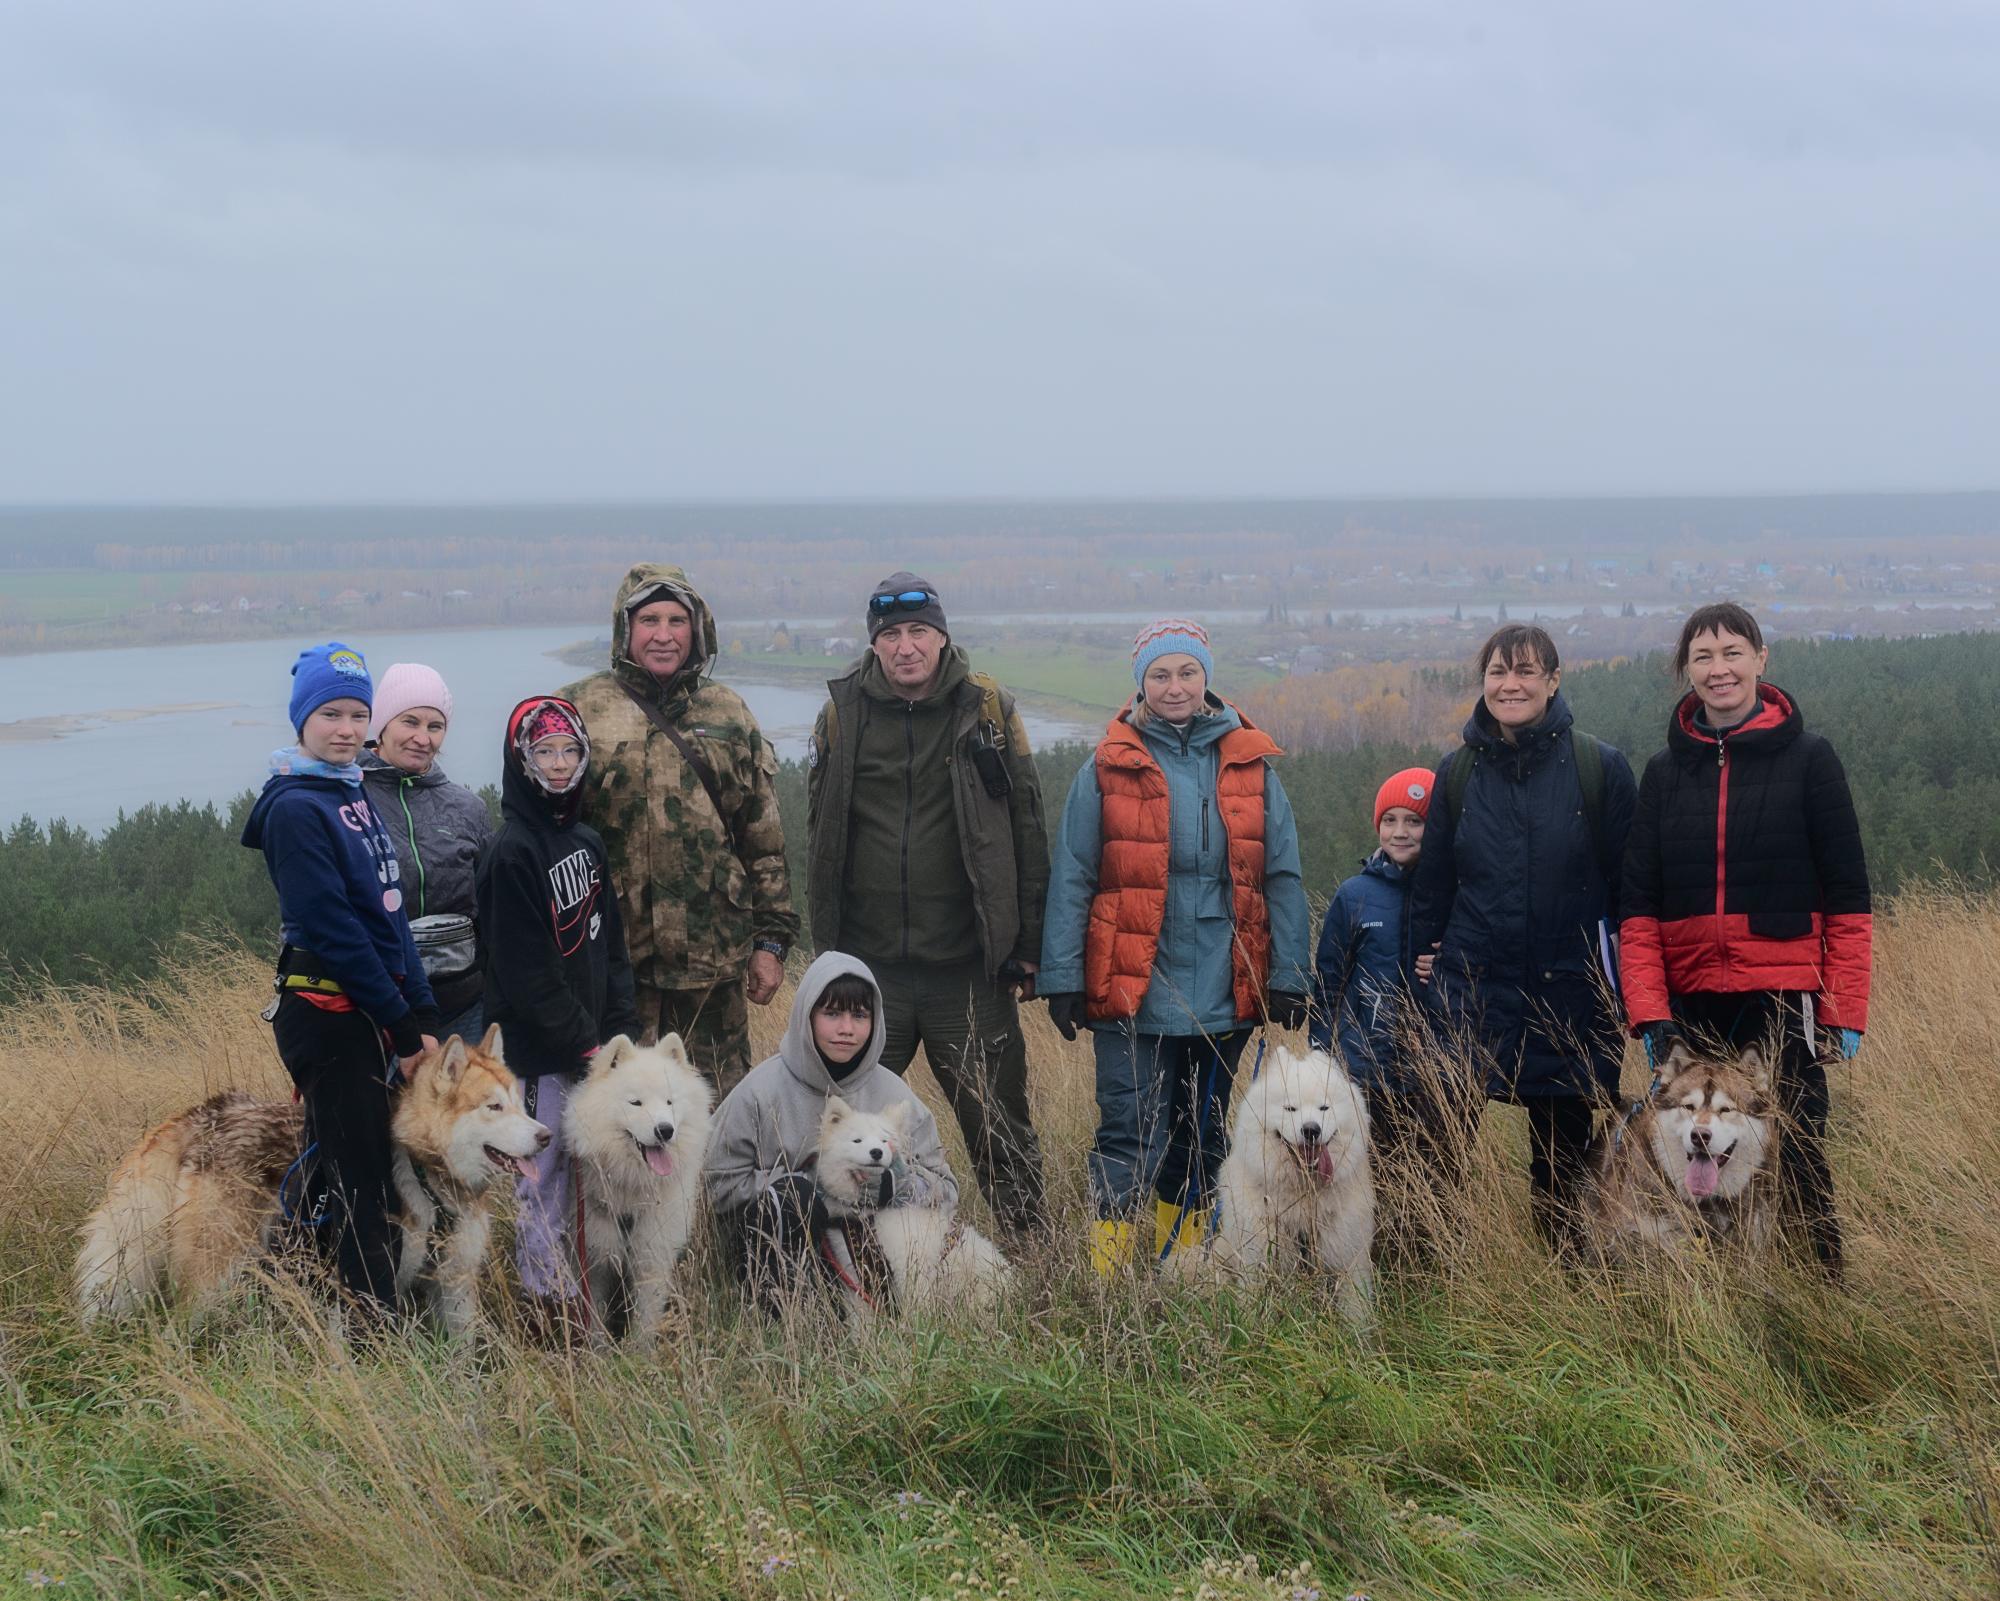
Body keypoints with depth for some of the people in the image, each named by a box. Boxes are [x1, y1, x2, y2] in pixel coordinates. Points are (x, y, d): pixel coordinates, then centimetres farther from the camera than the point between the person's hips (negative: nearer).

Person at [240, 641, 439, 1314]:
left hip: (369, 1013, 8)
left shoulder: (353, 794, 14)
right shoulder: (296, 807, -13)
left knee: (337, 1175, 14)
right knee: (362, 1185, -5)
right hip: (325, 1012, -8)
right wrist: (402, 1026, -15)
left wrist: (423, 1016, 5)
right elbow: (331, 929, -17)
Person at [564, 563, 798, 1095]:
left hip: (714, 955, 2)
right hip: (612, 954, -2)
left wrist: (771, 941, 9)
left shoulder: (729, 713, 11)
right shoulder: (579, 711, 3)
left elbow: (764, 841, 13)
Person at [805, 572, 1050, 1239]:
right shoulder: (843, 715, 4)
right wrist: (829, 951, 7)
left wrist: (1026, 948, -1)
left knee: (1000, 1128, 7)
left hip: (969, 970, -1)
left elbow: (1028, 833, 3)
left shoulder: (988, 712, 1)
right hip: (870, 969, 1)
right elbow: (823, 841, 11)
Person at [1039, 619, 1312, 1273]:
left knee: (1199, 1139, 13)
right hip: (1131, 991, -3)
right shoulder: (1109, 768, 1)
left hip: (1224, 993, 3)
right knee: (1131, 1138, -8)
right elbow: (1071, 881, -1)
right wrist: (1062, 980, -6)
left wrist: (1289, 978, 1)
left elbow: (1282, 879, 7)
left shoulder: (1250, 765, 6)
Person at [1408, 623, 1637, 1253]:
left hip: (1569, 998, -1)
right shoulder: (1457, 773, 6)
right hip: (1471, 989, 1)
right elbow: (1432, 881, 14)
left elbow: (1629, 884, 1)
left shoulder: (1601, 768, -2)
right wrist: (1426, 955, 9)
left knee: (1561, 1154, 9)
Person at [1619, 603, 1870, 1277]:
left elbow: (1847, 897, 0)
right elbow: (1639, 905, 6)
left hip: (1783, 994, -3)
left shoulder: (1806, 758, 1)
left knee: (1796, 1168, -4)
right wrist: (1649, 1013, -6)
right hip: (1688, 1002, 3)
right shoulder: (1665, 772, 9)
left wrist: (1846, 1011, -7)